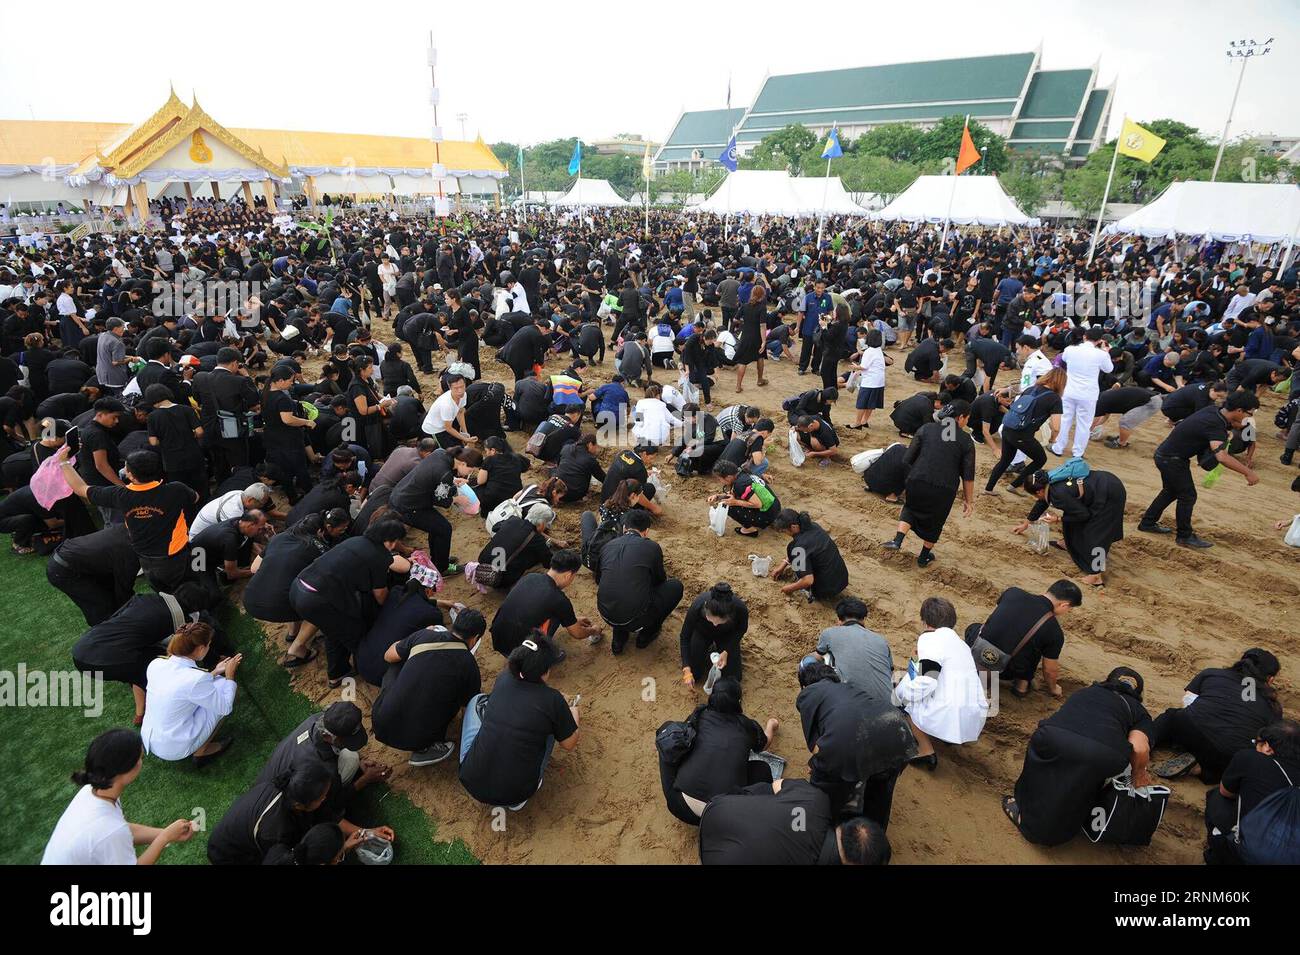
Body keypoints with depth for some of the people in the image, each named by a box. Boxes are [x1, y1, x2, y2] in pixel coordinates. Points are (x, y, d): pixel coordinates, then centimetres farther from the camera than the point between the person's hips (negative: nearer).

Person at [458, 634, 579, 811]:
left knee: (478, 700, 19)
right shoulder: (553, 700, -14)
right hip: (514, 794, -3)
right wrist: (573, 716, 23)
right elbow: (569, 745, 3)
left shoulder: (504, 679, -2)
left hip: (471, 782, 3)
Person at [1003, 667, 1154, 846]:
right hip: (1102, 755, -2)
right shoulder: (1140, 712, 29)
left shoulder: (1085, 691, 38)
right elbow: (1139, 749, 9)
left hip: (1051, 736, 2)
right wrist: (1139, 773, 29)